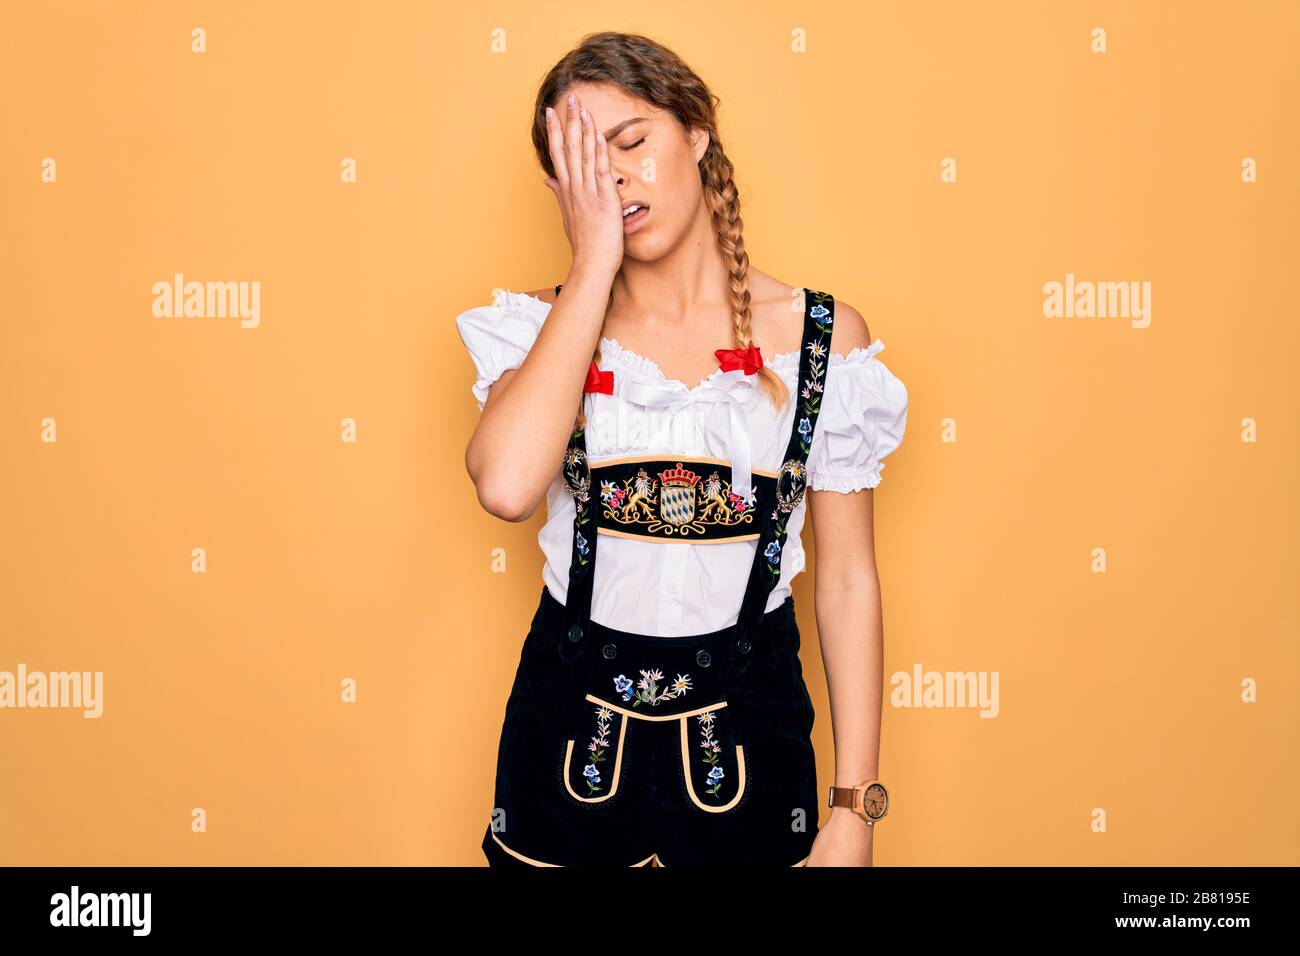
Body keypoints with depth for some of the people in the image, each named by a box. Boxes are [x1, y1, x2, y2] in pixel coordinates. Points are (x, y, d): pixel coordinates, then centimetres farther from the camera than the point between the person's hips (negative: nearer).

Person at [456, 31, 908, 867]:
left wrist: (855, 811, -4)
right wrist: (594, 259, -18)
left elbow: (849, 580, -3)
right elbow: (507, 485, -26)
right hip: (571, 728, 1)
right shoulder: (548, 328, -4)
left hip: (745, 726, 0)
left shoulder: (826, 338, -5)